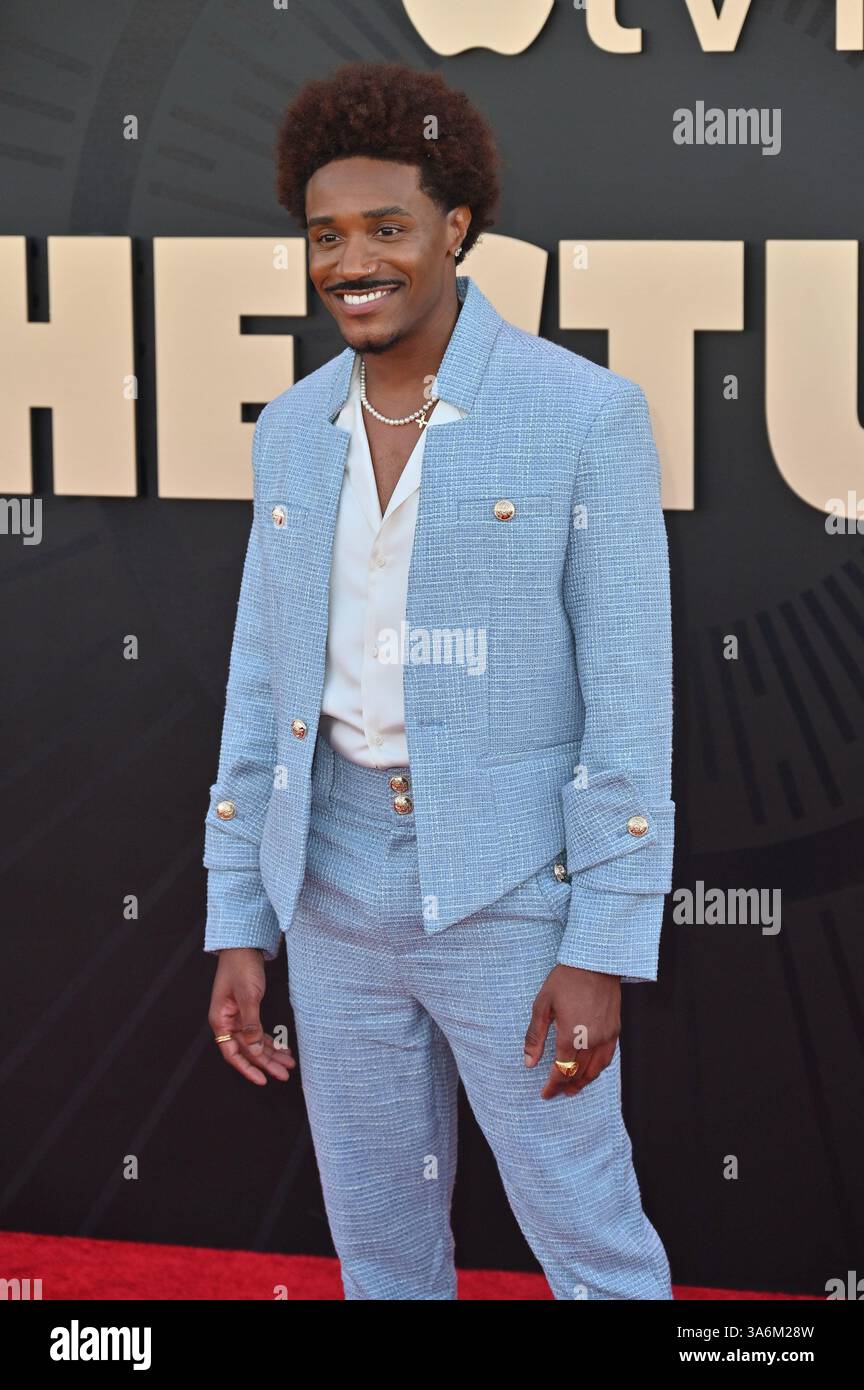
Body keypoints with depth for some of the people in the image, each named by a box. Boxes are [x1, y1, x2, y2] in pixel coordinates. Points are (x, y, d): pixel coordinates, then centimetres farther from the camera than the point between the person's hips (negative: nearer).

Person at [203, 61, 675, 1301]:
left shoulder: (586, 415, -12)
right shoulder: (294, 433, 4)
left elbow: (629, 688, -12)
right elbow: (266, 686, 9)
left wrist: (607, 950, -16)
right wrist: (239, 929, 5)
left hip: (513, 887, -5)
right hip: (340, 890, 5)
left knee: (586, 1231, 6)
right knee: (380, 1234, 14)